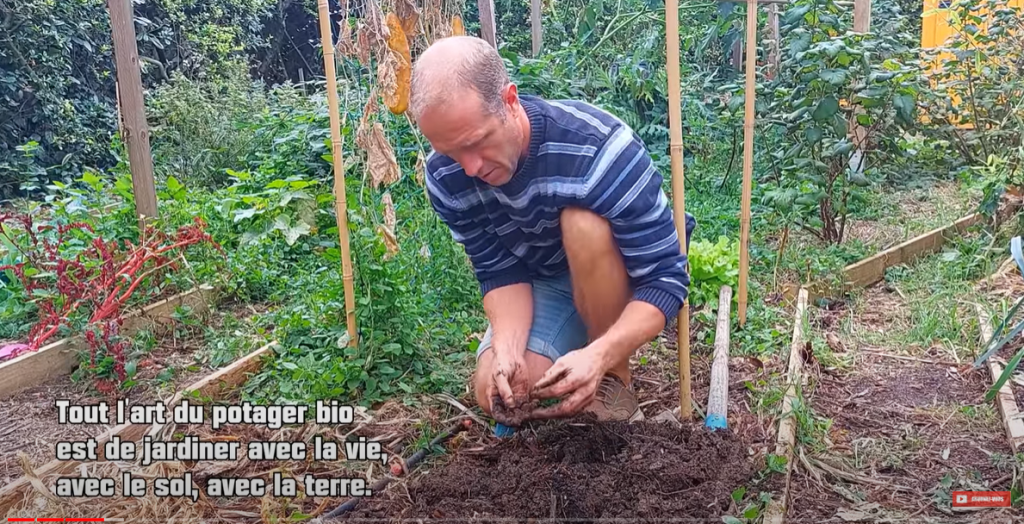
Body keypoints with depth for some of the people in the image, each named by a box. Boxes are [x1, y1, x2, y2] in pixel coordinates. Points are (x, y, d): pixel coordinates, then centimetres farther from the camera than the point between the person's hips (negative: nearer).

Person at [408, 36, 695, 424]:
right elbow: (500, 272, -13)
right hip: (544, 284, 4)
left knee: (582, 222, -36)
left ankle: (614, 380, -15)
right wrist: (507, 348, -32)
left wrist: (598, 356, -46)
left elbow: (666, 278, -32)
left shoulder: (598, 147, -35)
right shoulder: (445, 178, -19)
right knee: (497, 390, -18)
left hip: (630, 280, -3)